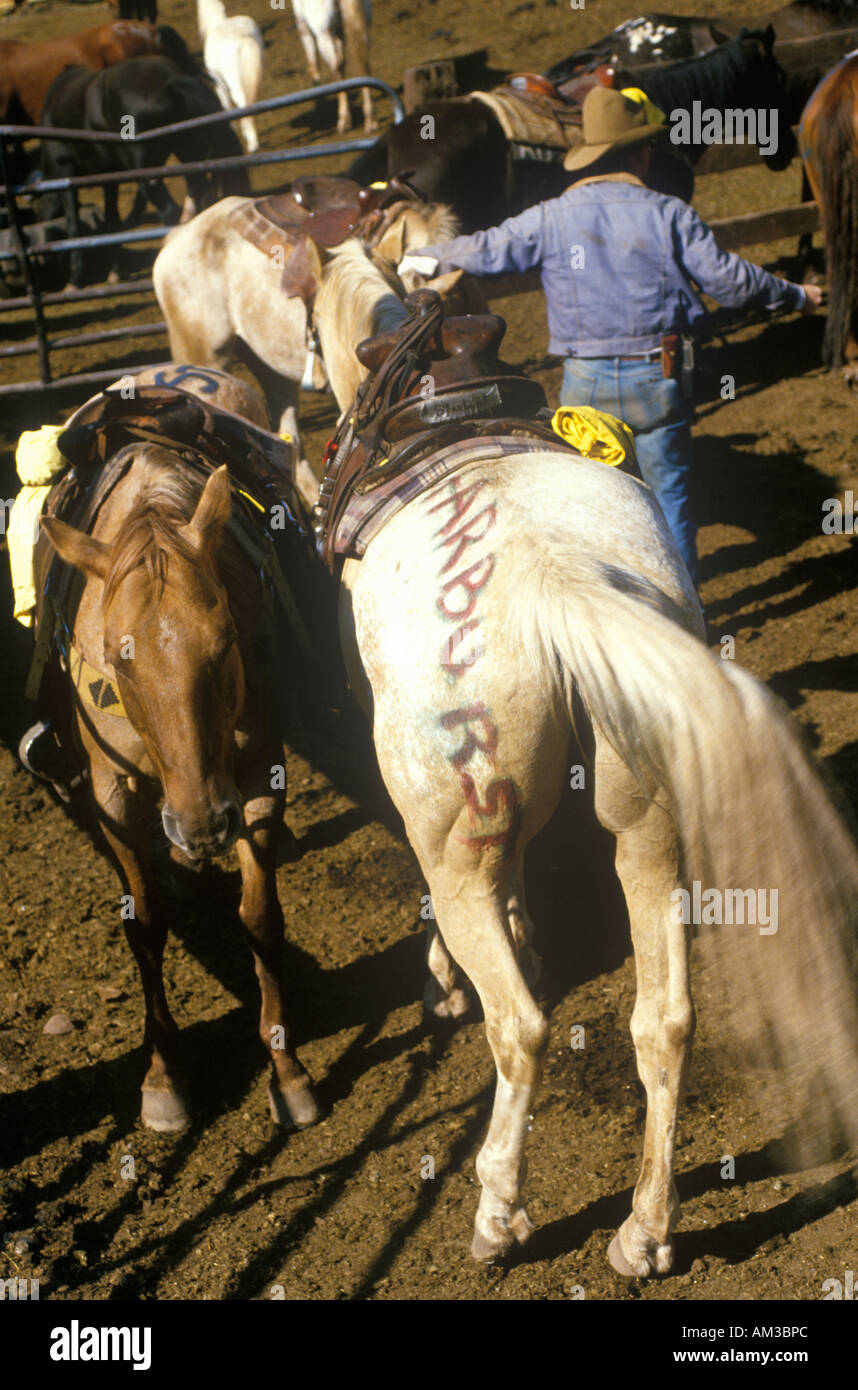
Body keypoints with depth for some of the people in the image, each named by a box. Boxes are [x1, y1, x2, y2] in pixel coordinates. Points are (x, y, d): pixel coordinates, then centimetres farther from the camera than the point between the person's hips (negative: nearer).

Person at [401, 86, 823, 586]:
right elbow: (727, 278, -7)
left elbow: (487, 249, 7)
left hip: (585, 380, 2)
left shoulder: (552, 218, -2)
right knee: (670, 494, 8)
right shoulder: (670, 213, -7)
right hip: (658, 376, -2)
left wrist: (429, 258, 25)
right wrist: (794, 296, 8)